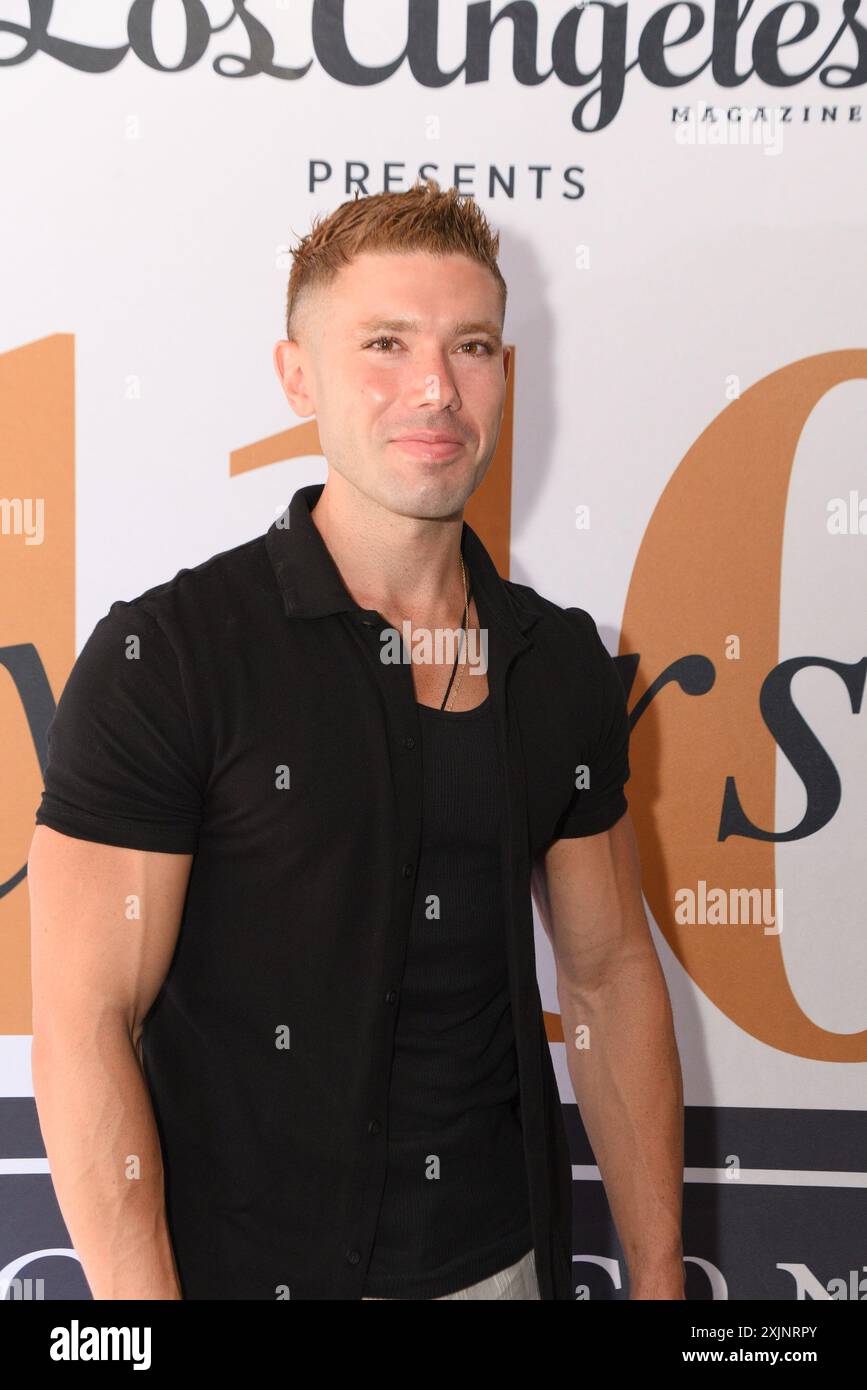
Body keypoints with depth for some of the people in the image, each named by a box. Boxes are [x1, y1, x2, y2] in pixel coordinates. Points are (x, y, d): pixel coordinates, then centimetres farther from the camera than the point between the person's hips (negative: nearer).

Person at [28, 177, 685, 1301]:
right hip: (245, 1266, -4)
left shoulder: (562, 661, -1)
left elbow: (611, 970, 4)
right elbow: (85, 1021, -16)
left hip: (506, 1257, 5)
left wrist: (659, 1277, 3)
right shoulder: (162, 655, -16)